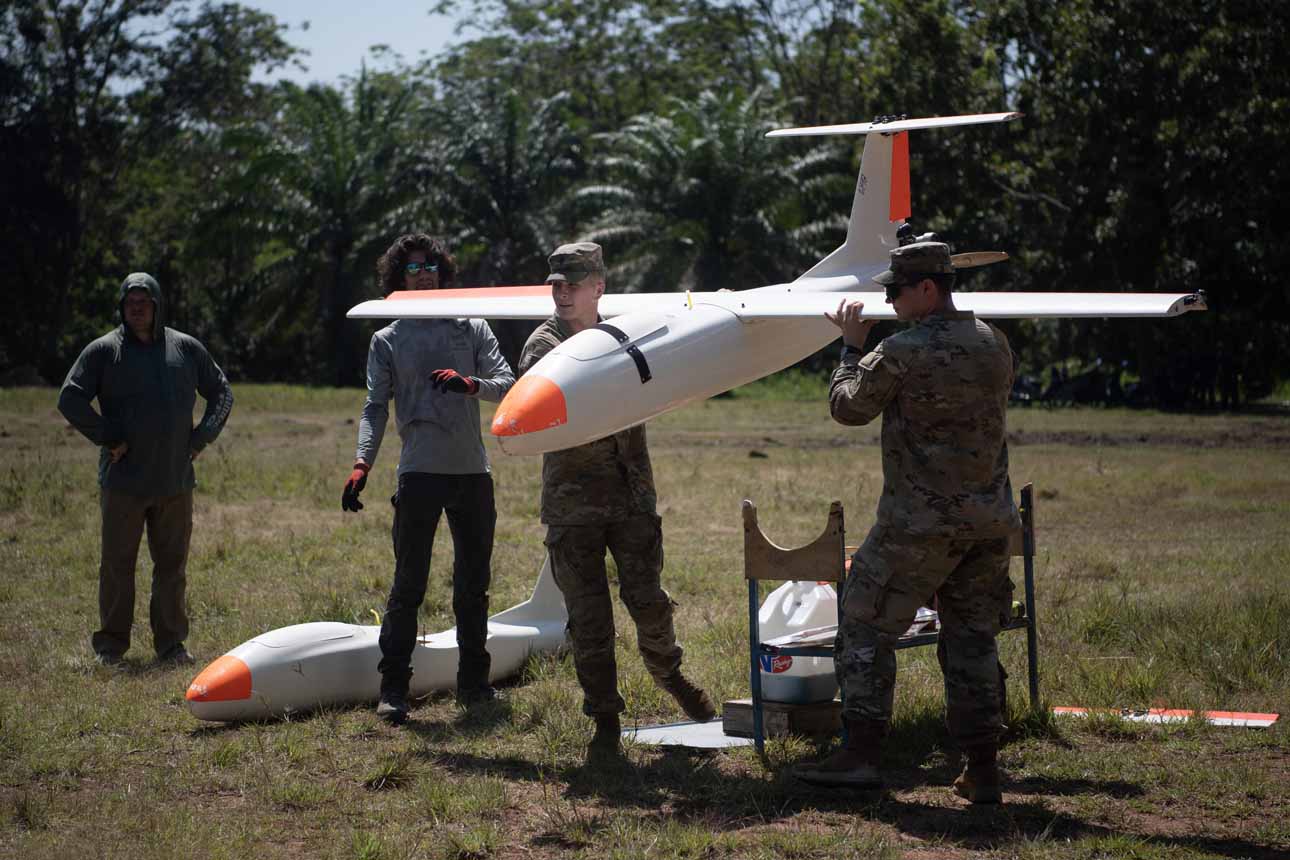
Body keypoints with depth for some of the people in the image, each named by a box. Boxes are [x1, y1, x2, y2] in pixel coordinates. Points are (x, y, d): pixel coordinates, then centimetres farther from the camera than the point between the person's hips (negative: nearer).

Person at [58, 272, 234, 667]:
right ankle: (111, 644, 11)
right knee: (117, 563, 2)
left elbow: (221, 393, 18)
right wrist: (107, 438, -9)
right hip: (123, 481, -3)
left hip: (175, 481, 3)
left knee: (172, 564, 6)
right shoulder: (104, 350, 0)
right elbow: (70, 399, -5)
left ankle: (171, 642, 14)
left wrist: (200, 438, 7)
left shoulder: (186, 349, 9)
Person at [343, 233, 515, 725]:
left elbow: (506, 384, 2)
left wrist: (470, 384, -20)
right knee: (408, 584, -7)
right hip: (419, 472, -2)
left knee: (474, 583, 8)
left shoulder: (472, 328, 12)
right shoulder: (388, 340, 9)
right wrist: (362, 463, -13)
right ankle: (393, 688, -5)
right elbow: (376, 407, 2)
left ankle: (473, 681, 18)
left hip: (473, 471, 3)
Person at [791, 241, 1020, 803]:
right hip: (988, 518, 6)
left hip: (920, 521, -6)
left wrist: (851, 346, 12)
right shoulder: (993, 344, 5)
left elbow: (848, 407, -3)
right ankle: (982, 770, 9)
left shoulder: (901, 353, -15)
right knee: (972, 640, 11)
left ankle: (861, 755, 1)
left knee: (867, 630, 5)